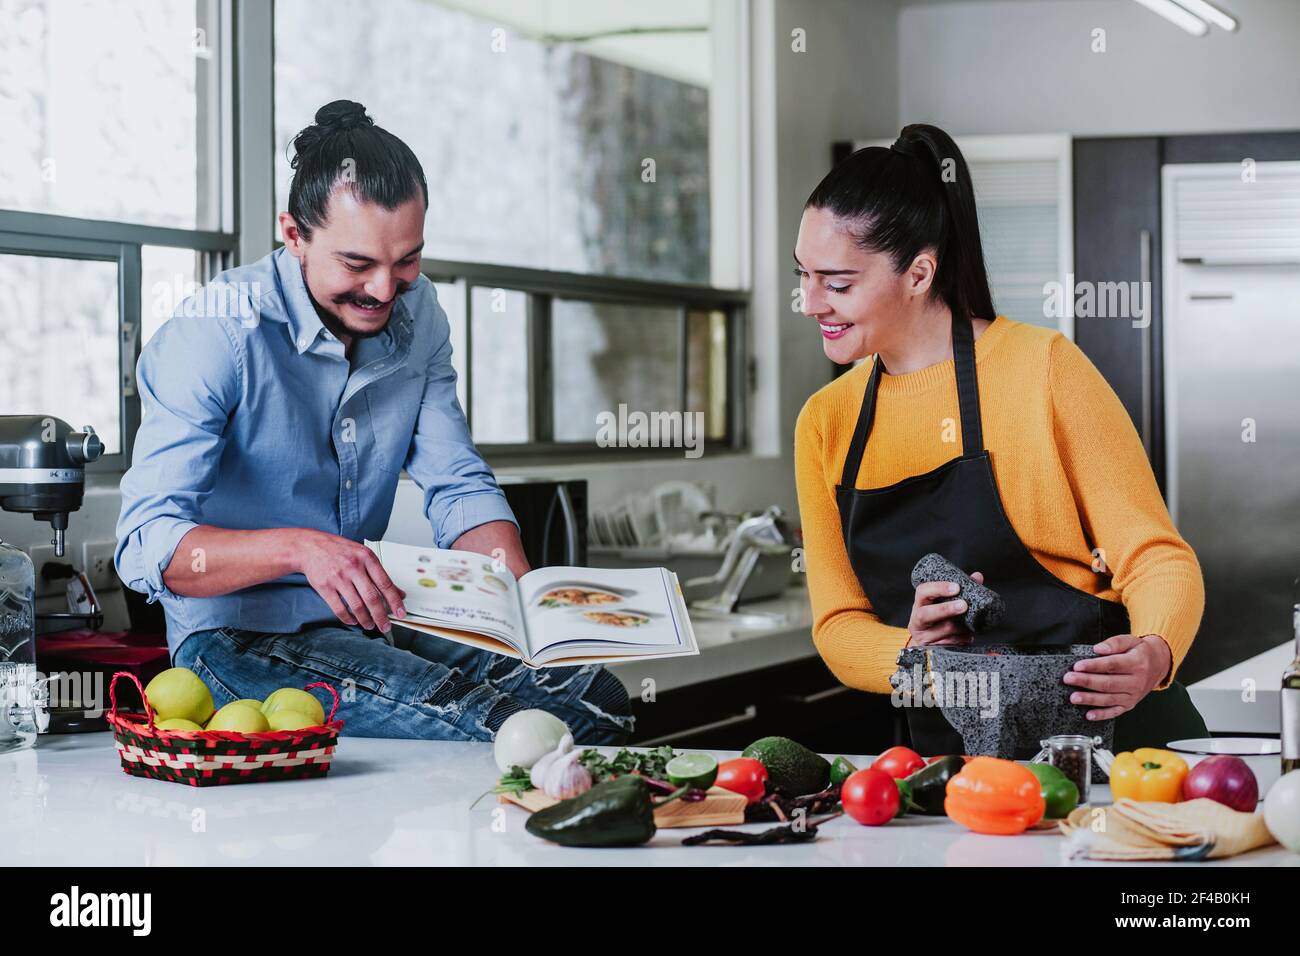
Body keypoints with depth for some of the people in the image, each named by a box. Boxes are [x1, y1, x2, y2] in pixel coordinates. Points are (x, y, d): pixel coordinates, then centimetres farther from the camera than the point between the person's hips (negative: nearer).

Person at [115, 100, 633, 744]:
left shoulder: (417, 315, 4)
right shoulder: (215, 334, -18)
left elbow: (458, 488, 6)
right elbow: (146, 546, -25)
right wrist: (298, 546, -43)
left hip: (371, 618, 7)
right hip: (240, 637, -7)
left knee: (596, 700, -14)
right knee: (497, 731, -29)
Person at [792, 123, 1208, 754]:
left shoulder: (1043, 368, -4)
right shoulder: (825, 423, 10)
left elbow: (1155, 555, -4)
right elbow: (838, 625, 11)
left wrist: (1153, 653, -25)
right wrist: (910, 653, -12)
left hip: (1107, 729, -4)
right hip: (950, 749, 5)